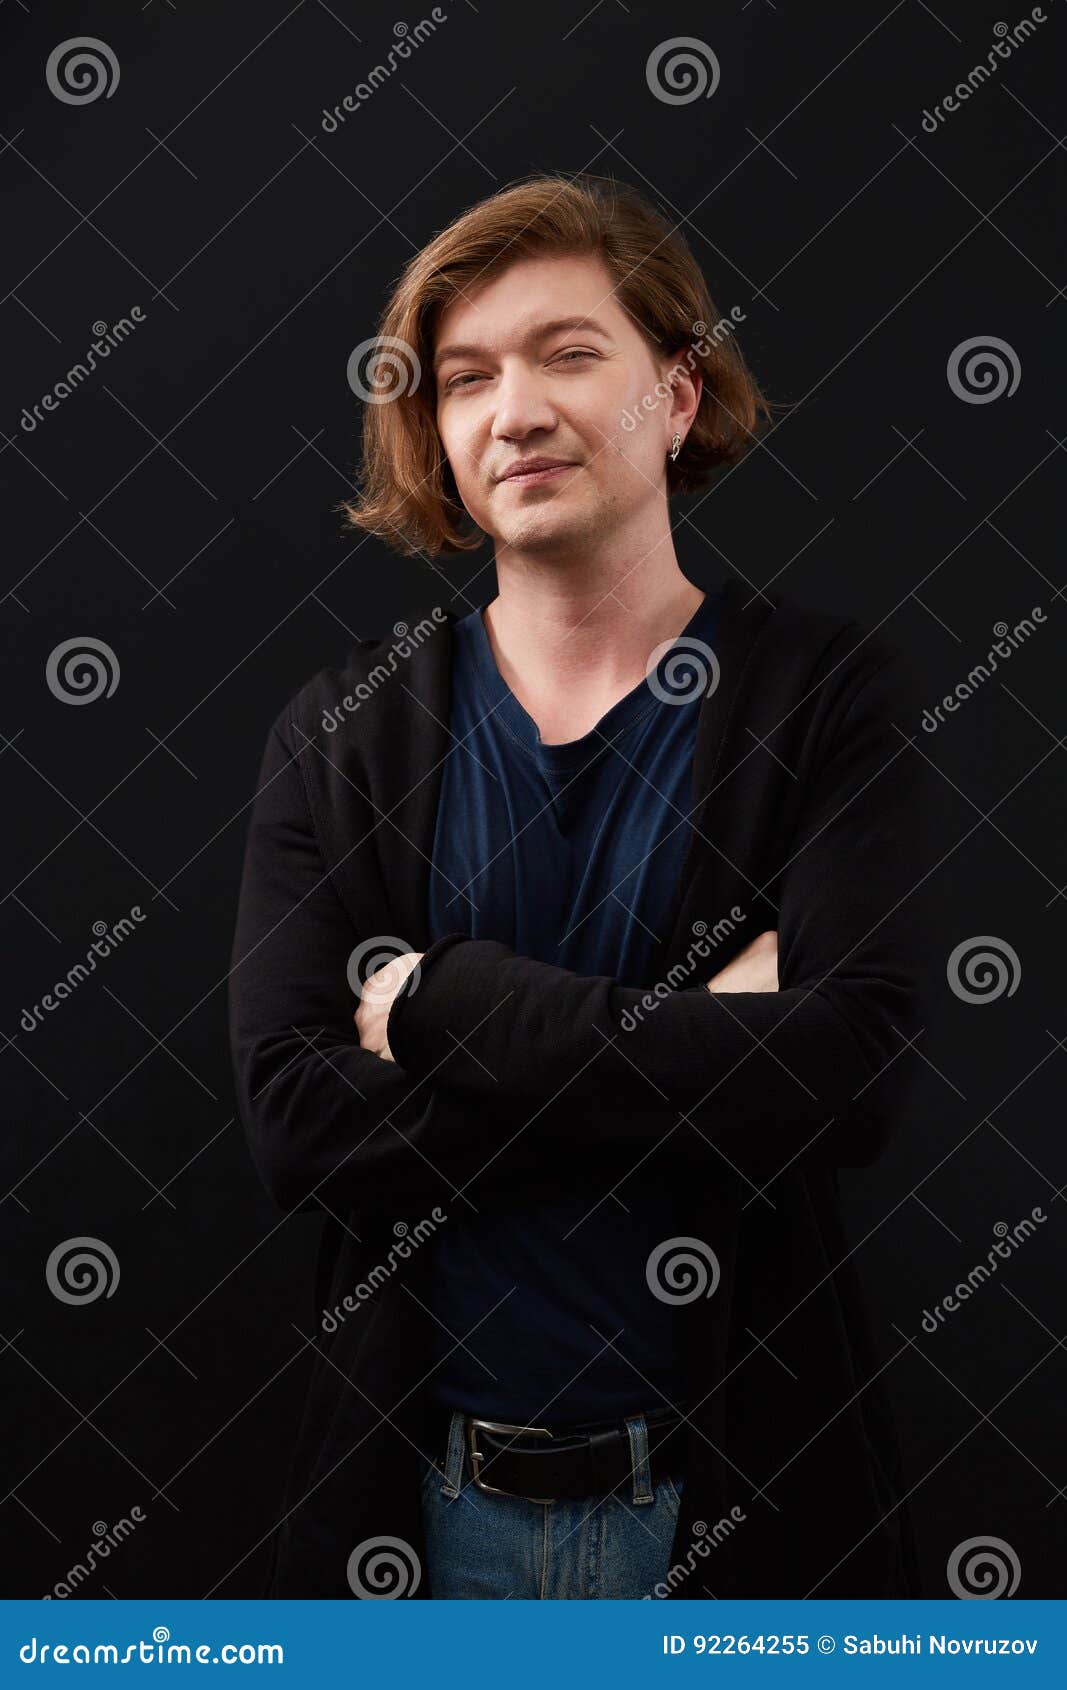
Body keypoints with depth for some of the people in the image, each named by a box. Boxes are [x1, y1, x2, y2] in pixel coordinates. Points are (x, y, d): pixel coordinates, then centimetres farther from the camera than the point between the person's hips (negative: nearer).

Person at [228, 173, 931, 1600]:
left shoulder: (828, 693, -5)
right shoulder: (339, 734, 1)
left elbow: (850, 1077, -19)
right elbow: (291, 1116, -11)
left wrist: (432, 1000, -15)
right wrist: (693, 1047, -17)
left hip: (737, 1501, -1)